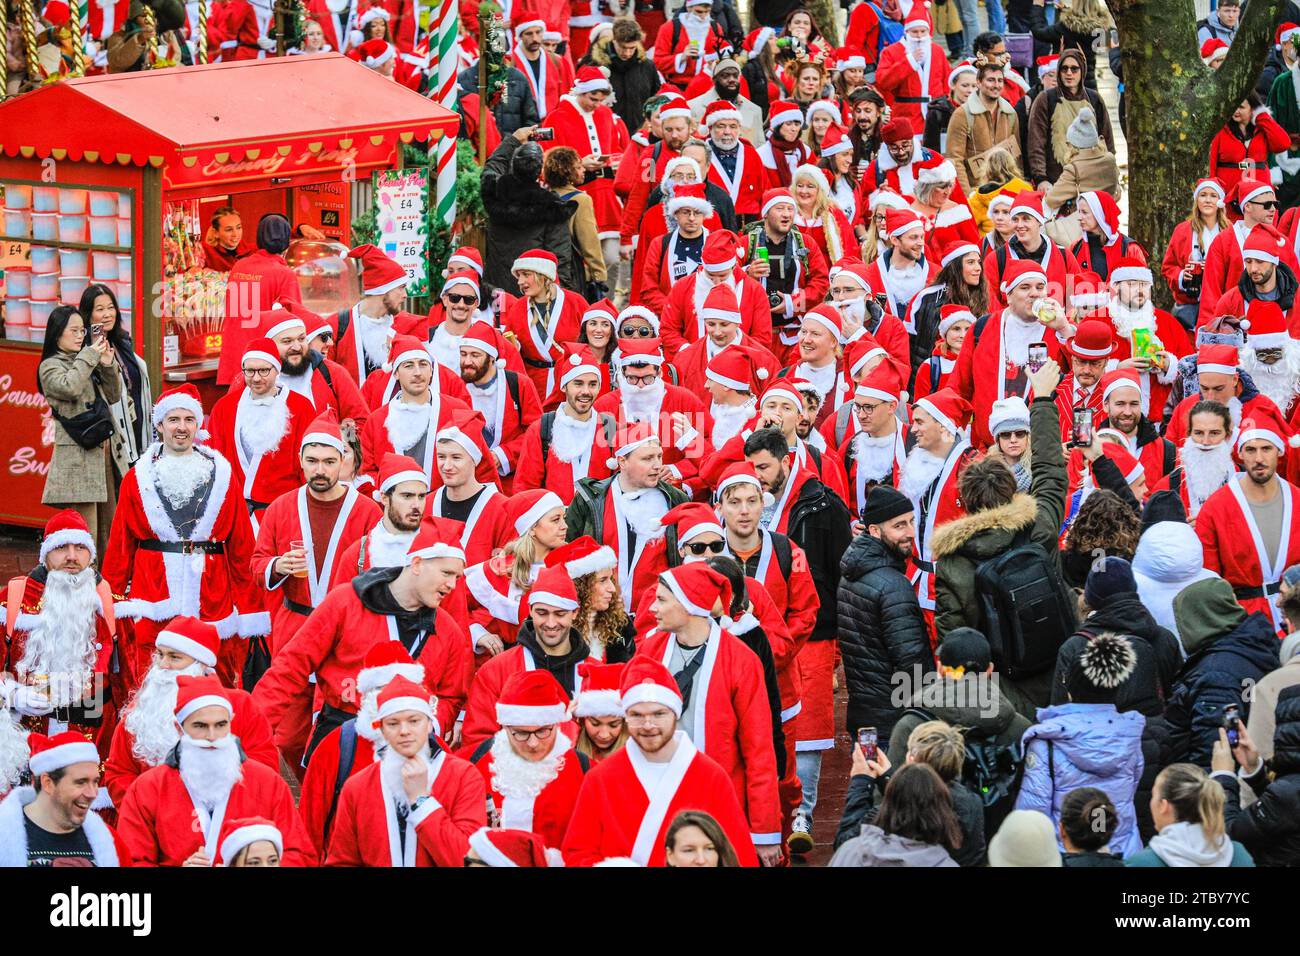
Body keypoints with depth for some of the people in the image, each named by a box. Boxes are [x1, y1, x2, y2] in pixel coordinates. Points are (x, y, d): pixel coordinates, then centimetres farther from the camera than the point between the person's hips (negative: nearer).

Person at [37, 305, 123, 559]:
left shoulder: (83, 364, 20)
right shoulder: (51, 366, -2)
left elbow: (114, 397, 21)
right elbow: (70, 388, -22)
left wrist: (108, 365, 6)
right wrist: (90, 356, -12)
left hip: (102, 450, 8)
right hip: (77, 455, -8)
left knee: (109, 529, 9)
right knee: (85, 534, -13)